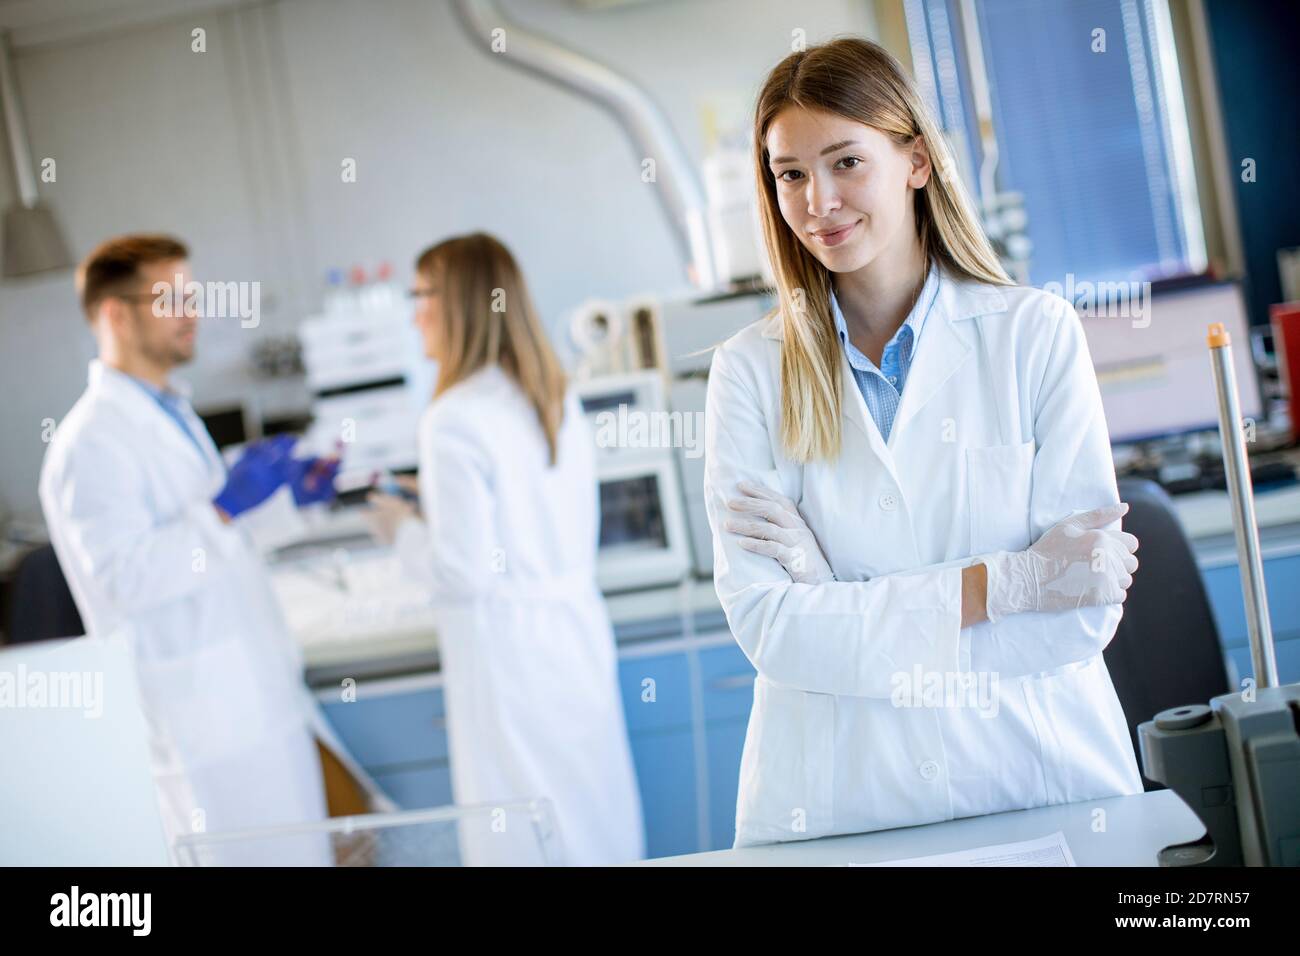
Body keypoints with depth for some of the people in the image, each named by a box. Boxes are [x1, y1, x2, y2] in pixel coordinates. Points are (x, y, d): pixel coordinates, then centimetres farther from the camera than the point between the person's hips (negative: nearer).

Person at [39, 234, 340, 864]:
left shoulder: (170, 413, 14)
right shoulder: (92, 440, -16)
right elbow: (127, 576, -26)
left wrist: (291, 494, 10)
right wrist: (229, 503, -28)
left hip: (259, 693, 9)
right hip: (210, 715, -9)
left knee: (299, 854, 15)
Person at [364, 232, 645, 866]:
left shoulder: (455, 421, -16)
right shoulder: (558, 401, 8)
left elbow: (460, 574, -17)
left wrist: (402, 529, 1)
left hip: (507, 650, -8)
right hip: (577, 629, 8)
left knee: (525, 845, 2)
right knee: (596, 816, 15)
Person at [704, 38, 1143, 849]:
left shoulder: (1036, 332, -4)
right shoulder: (751, 371, -2)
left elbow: (1085, 614, -10)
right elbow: (766, 625, -11)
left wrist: (841, 599, -14)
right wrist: (1003, 583, -16)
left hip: (1041, 774, 0)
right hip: (838, 802, 0)